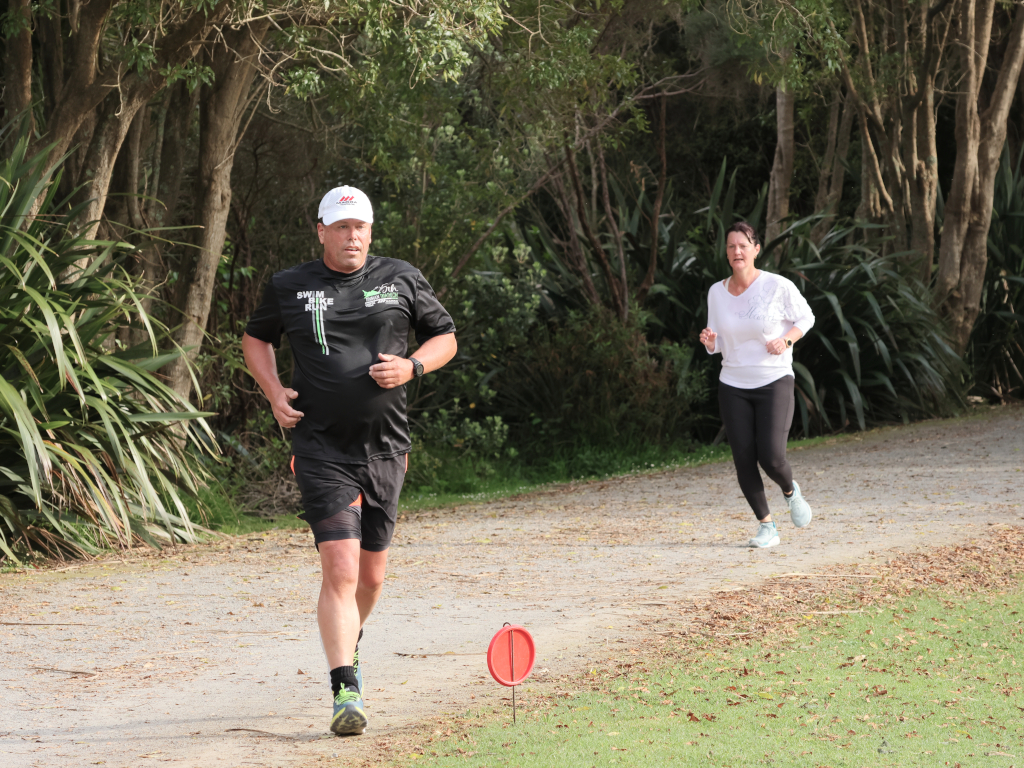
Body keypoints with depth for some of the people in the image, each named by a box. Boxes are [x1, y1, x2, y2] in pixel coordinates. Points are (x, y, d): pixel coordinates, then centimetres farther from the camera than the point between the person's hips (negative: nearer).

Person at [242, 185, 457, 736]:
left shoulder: (402, 280, 5)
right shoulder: (289, 288, 4)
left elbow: (445, 337, 15)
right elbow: (255, 339, 21)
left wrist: (412, 366, -6)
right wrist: (273, 392, 3)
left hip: (386, 451, 3)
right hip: (321, 452, -2)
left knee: (371, 575, 13)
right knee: (340, 570, -16)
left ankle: (348, 648, 42)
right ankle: (345, 690, -17)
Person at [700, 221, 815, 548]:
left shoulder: (778, 286, -11)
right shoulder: (717, 292, 1)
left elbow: (805, 317, 4)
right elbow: (719, 344, 9)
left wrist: (786, 340, -15)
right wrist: (710, 342, -14)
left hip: (774, 383, -3)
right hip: (733, 386, 3)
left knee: (771, 457, -15)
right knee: (744, 461, -3)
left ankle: (790, 491, 21)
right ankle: (766, 527, 13)